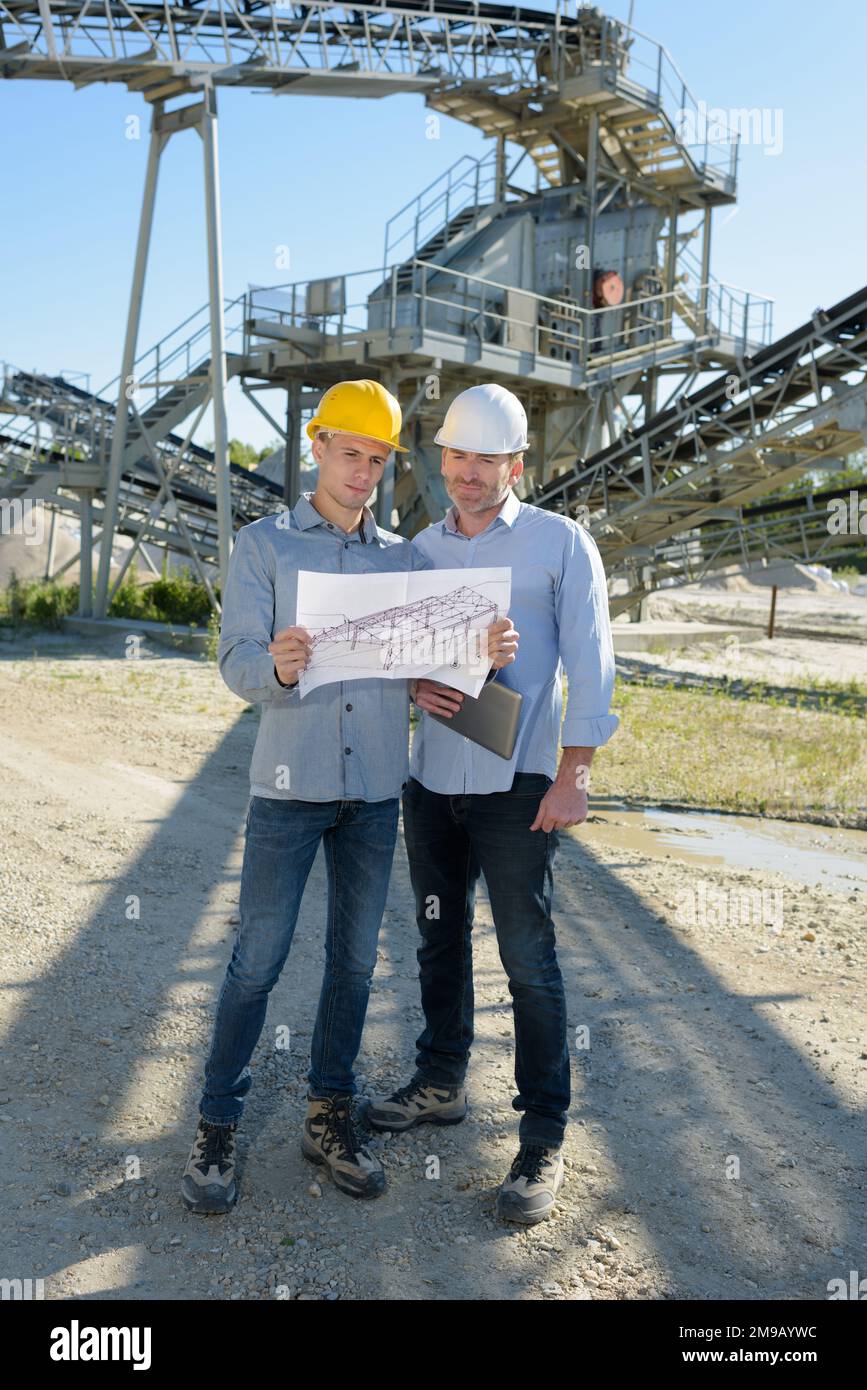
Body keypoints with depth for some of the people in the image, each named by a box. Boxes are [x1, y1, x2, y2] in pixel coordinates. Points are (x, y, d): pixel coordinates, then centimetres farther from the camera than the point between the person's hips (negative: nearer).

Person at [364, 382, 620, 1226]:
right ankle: (440, 1084, 34)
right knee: (439, 941, 16)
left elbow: (589, 664, -7)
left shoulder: (560, 543, -3)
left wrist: (573, 776, -14)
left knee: (528, 960, -2)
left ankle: (543, 1141, 9)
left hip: (516, 786, -5)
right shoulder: (421, 549, 11)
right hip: (429, 781, 5)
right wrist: (409, 684, -7)